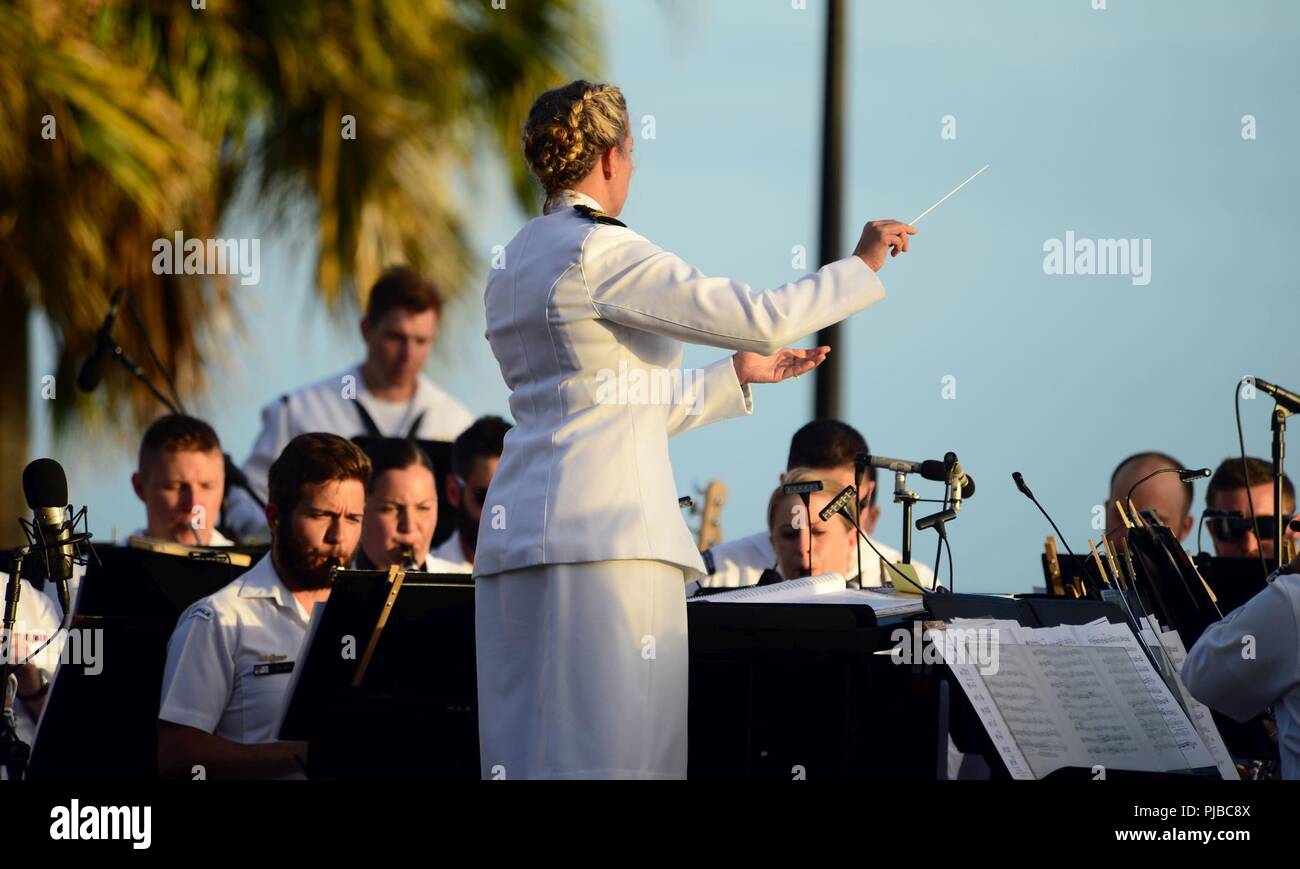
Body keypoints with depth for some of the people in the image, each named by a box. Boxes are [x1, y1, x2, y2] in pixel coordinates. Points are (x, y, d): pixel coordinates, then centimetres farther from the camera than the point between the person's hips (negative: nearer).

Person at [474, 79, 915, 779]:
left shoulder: (510, 268, 19)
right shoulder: (601, 251, -8)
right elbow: (758, 318, -13)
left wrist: (735, 376, 30)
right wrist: (862, 265, 2)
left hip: (515, 535, 9)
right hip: (606, 534, -9)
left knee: (527, 754, 5)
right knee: (612, 754, -10)